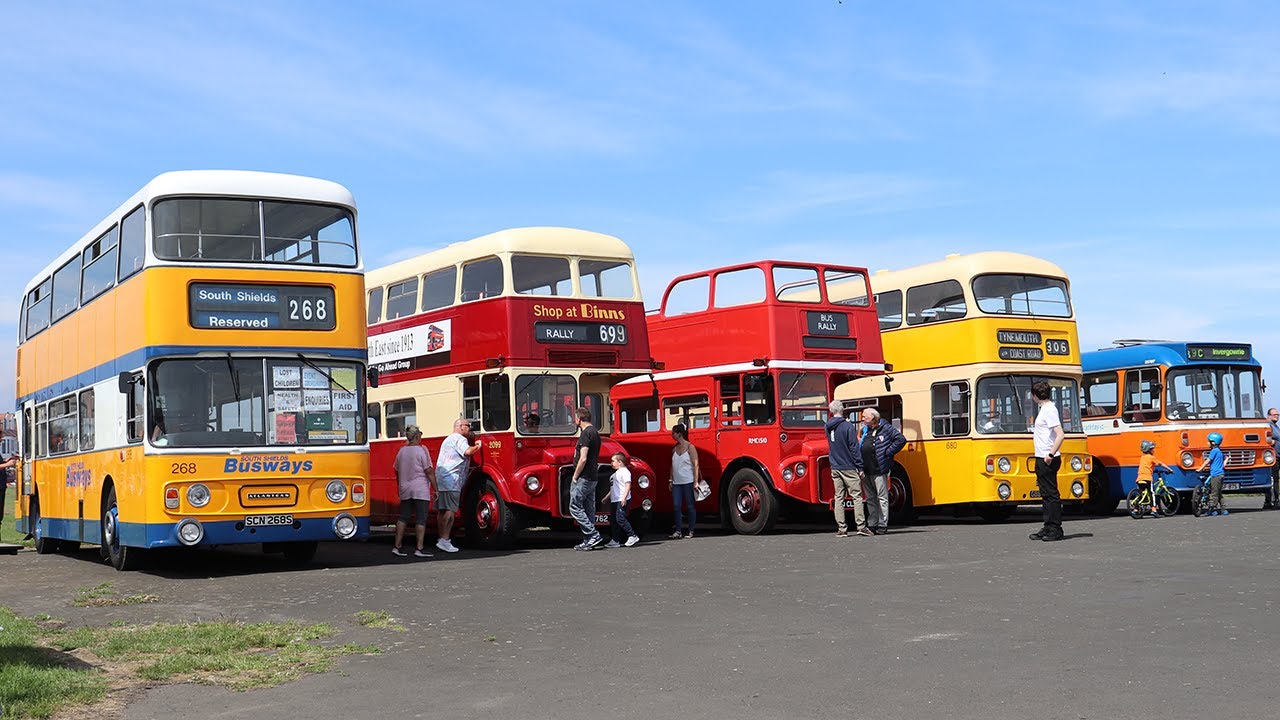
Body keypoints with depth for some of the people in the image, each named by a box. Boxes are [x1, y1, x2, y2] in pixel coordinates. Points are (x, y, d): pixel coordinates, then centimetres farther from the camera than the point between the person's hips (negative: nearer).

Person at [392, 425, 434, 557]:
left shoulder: (401, 451, 9)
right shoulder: (421, 450, -9)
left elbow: (397, 472, 17)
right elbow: (429, 471, -11)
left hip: (405, 490, 6)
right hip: (420, 490, -6)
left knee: (403, 518, 11)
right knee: (421, 519, -3)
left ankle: (397, 547, 10)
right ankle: (419, 549, -6)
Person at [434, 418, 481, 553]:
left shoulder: (448, 439, 27)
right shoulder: (460, 439, -6)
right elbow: (468, 452, -23)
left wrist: (474, 445, 24)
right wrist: (478, 446, -6)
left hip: (439, 479, 10)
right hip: (451, 480, -10)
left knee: (442, 510, 11)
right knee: (450, 510, -12)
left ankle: (440, 538, 15)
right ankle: (445, 540, -17)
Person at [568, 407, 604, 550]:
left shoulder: (586, 433, -14)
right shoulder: (595, 433, 17)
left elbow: (583, 459, -22)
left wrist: (575, 477, -13)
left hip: (583, 478, -10)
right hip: (592, 478, 10)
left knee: (575, 507, -7)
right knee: (588, 510, 10)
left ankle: (593, 535, -12)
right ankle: (589, 540, 11)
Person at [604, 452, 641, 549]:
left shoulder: (624, 471, -9)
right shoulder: (616, 473, 22)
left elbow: (628, 484, -20)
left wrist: (624, 497, -28)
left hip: (622, 501, -10)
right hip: (614, 500, 10)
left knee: (620, 518, -17)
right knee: (613, 520, 9)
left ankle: (632, 536, -10)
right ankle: (615, 541, 13)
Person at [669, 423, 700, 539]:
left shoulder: (690, 447, -5)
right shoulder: (674, 449, 12)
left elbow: (695, 465, -8)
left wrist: (696, 481, -13)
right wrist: (671, 480, 13)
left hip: (688, 482, -5)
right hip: (676, 482, 5)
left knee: (690, 506, 2)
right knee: (676, 506, -2)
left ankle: (690, 531, 9)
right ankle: (678, 531, 1)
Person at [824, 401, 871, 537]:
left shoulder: (828, 427, 6)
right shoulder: (847, 426, -12)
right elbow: (854, 448, -12)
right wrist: (860, 467, -9)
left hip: (835, 468, 6)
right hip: (848, 467, -6)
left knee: (839, 498, 7)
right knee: (857, 496, -1)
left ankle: (841, 529, 5)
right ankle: (861, 526, -4)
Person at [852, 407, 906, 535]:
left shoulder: (886, 428, -4)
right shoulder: (864, 430, 15)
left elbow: (901, 440, -10)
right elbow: (858, 449, 13)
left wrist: (888, 453, -10)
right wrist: (859, 467, 4)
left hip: (879, 470, -7)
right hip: (866, 472, 7)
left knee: (882, 498, -2)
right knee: (870, 499, 11)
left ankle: (882, 525, 1)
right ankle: (872, 525, 17)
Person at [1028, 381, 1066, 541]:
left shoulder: (1049, 410, -15)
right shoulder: (1044, 409, 15)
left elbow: (1060, 435, -22)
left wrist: (1051, 454, -23)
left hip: (1048, 460, -10)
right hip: (1042, 458, 10)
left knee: (1051, 495, -6)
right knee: (1045, 495, 13)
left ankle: (1056, 530, -2)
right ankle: (1048, 528, 19)